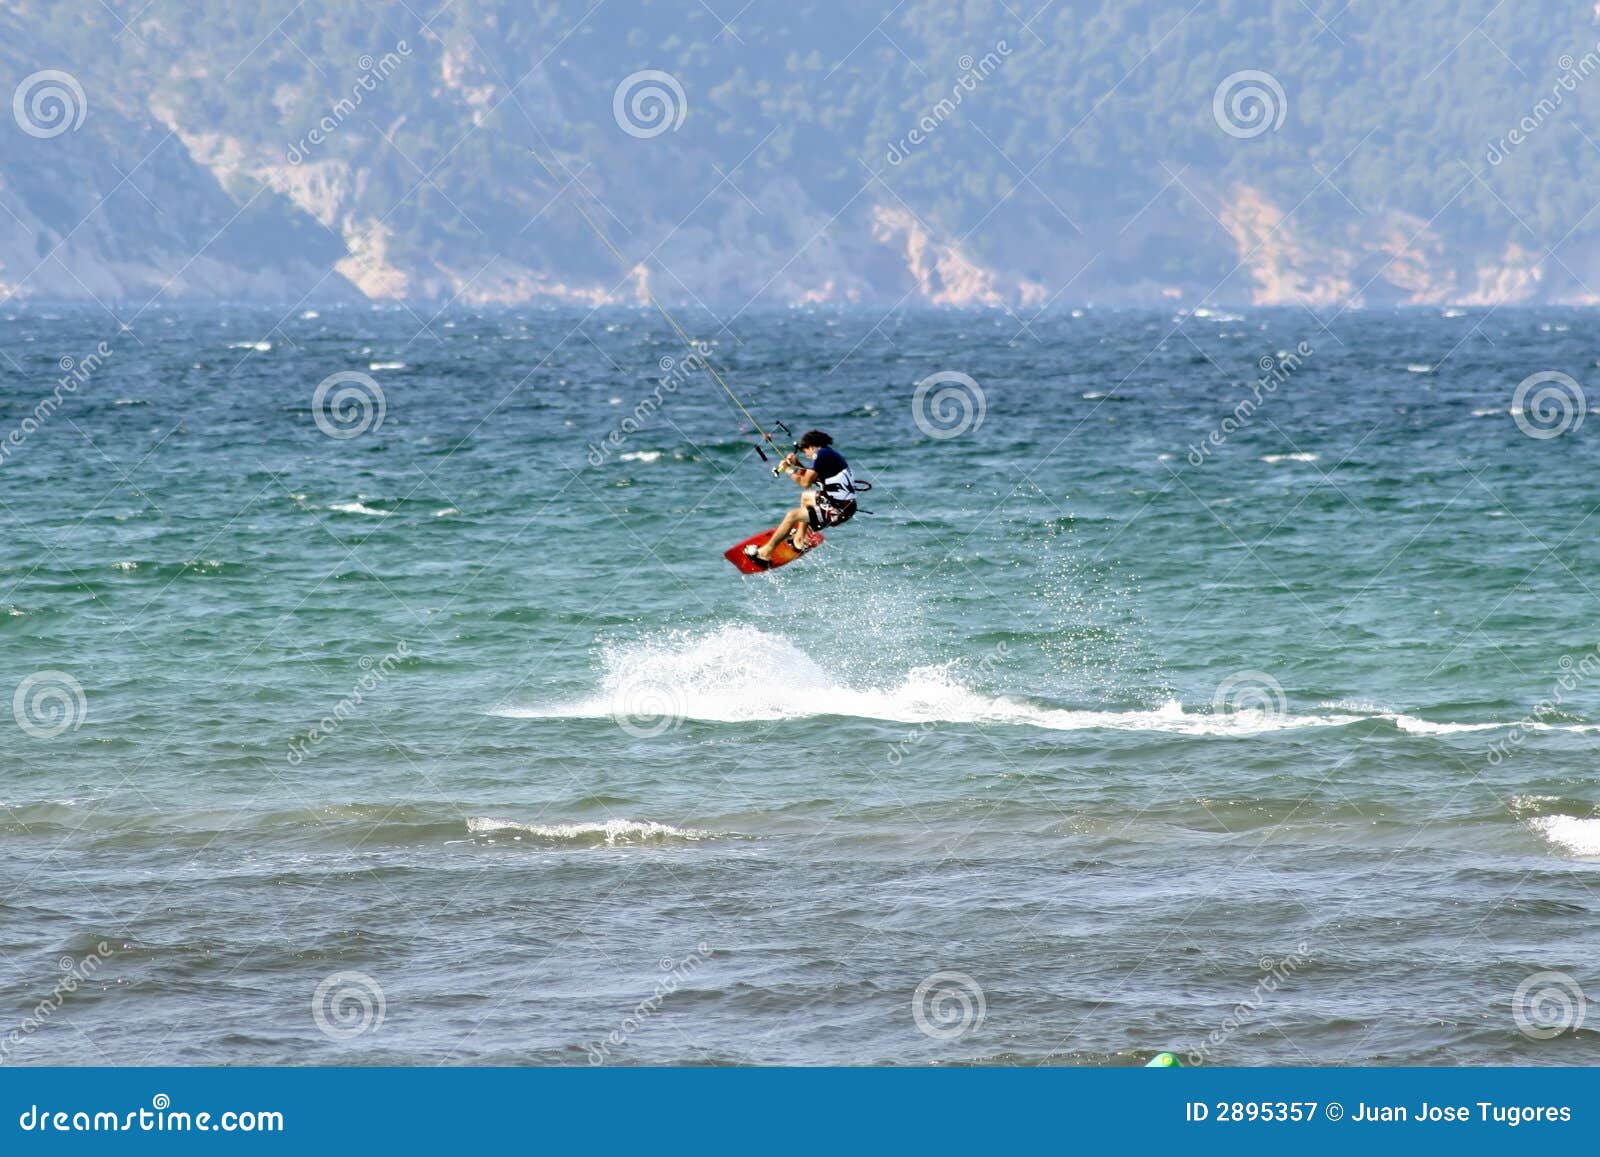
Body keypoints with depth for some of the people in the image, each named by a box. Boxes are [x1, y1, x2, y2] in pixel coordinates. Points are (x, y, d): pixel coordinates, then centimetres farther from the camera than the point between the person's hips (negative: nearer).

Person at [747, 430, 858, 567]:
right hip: (846, 505, 10)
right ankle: (799, 540, 37)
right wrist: (798, 465, 16)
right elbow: (814, 478, 27)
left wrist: (789, 469, 1)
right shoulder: (831, 453, 16)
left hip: (838, 510, -10)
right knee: (806, 497, 31)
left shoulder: (821, 454, -13)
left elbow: (806, 483, -14)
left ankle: (765, 553, 6)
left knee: (792, 515, -4)